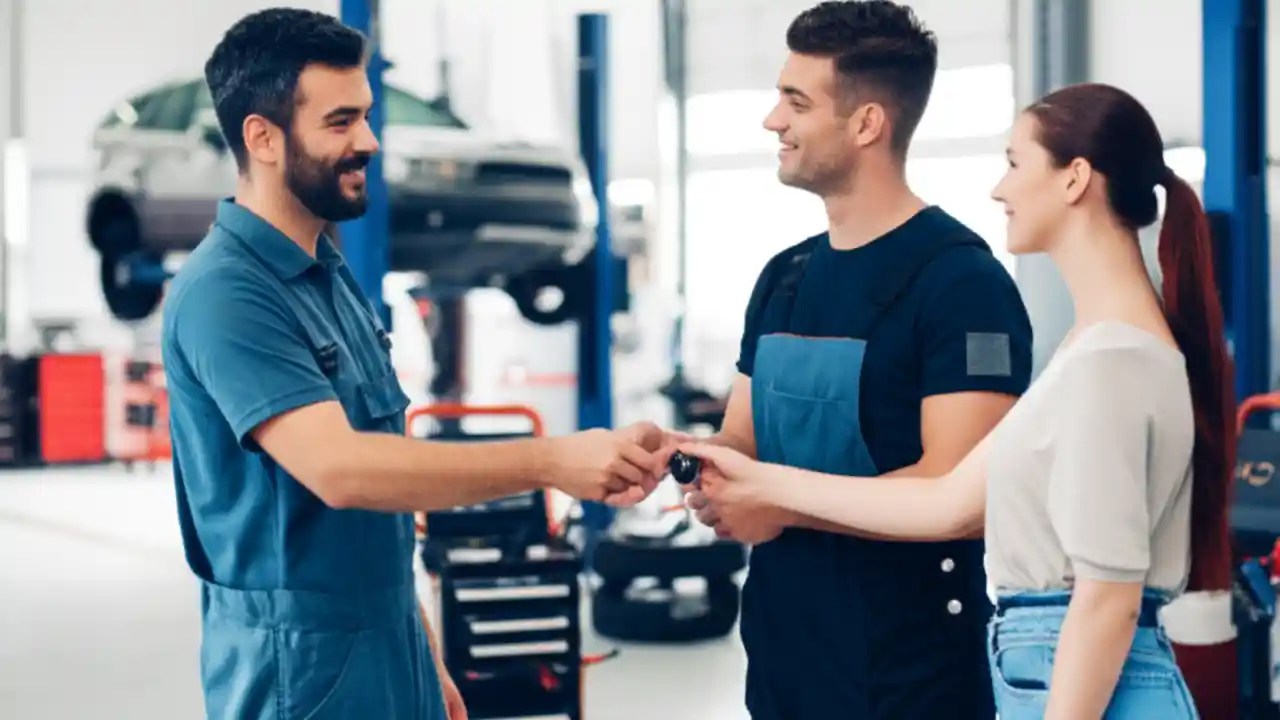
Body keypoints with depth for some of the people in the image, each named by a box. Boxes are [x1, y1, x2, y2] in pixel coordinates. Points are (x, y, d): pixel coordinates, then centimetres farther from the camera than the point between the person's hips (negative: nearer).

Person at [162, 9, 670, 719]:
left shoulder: (331, 275, 10)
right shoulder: (224, 294, -18)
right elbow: (338, 468, -29)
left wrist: (423, 656, 16)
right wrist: (553, 461, -31)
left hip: (385, 651, 8)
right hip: (299, 663, -8)